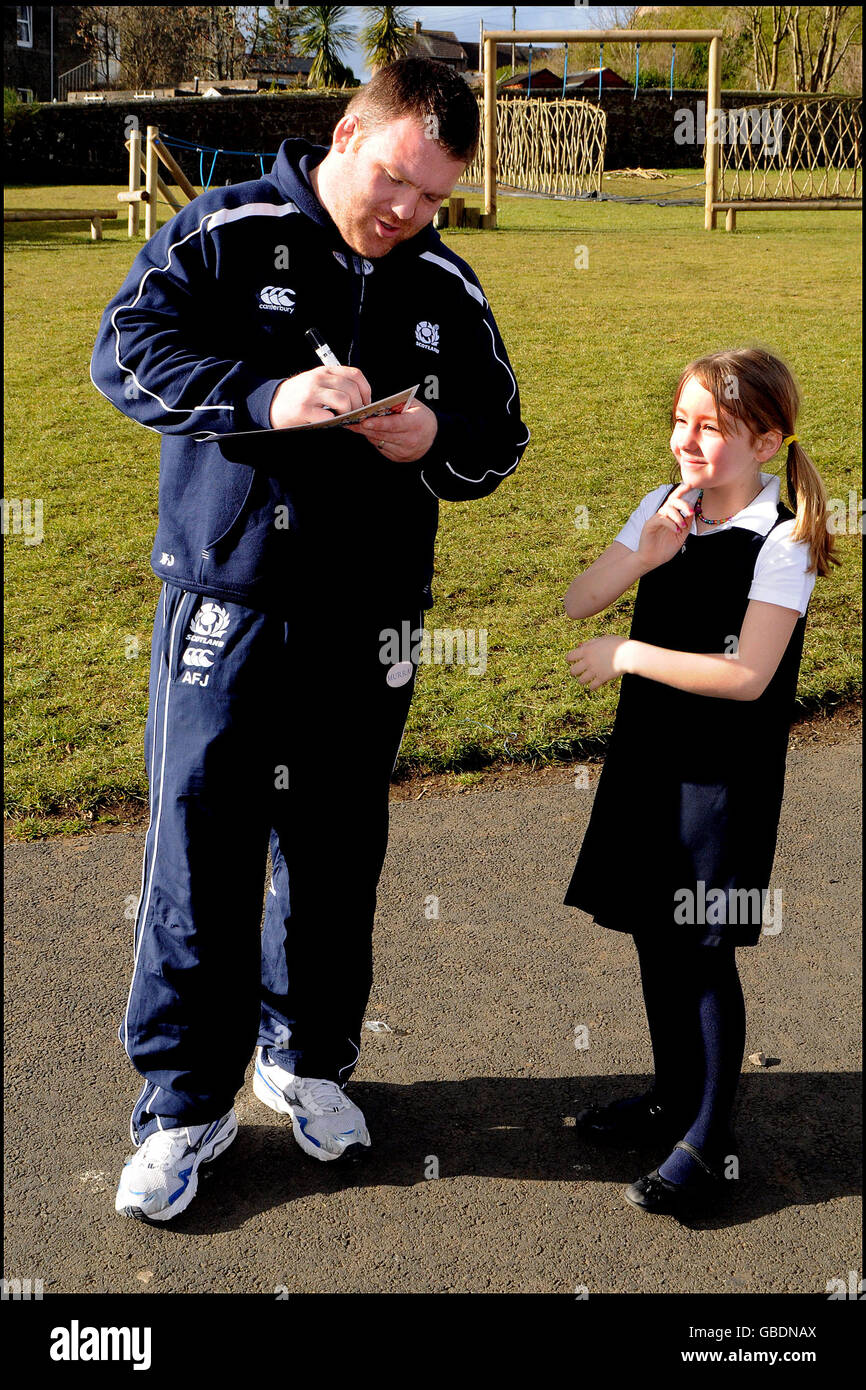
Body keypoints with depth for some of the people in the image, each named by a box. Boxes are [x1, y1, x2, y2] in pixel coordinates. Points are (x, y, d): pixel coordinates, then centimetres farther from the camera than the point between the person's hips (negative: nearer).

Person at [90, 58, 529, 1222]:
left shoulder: (448, 288, 9)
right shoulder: (225, 233, -2)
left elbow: (502, 436, 13)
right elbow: (125, 351, -11)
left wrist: (437, 440, -11)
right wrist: (266, 394, -26)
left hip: (368, 621, 4)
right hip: (225, 603, -3)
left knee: (336, 853, 12)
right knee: (200, 850, 0)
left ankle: (310, 1060, 32)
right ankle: (184, 1102, 15)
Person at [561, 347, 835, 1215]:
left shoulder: (781, 541, -14)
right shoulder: (662, 509, 4)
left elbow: (747, 676, -21)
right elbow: (575, 605, 2)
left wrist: (626, 654, -18)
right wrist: (642, 557, -15)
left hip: (724, 775, -6)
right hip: (646, 754, 6)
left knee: (704, 950, 1)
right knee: (654, 934, 15)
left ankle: (709, 1142, 16)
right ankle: (674, 1097, 34)